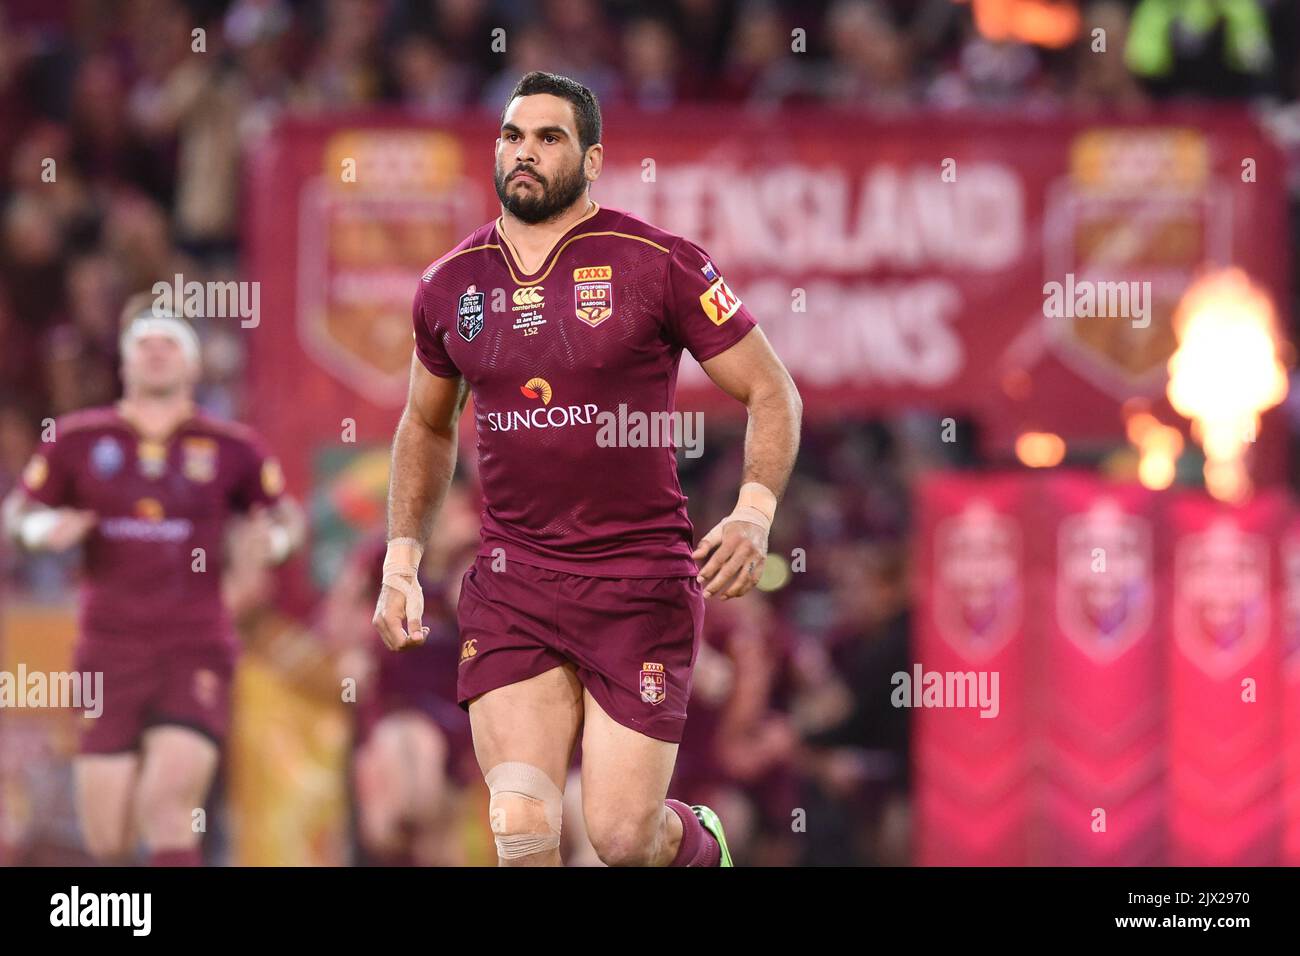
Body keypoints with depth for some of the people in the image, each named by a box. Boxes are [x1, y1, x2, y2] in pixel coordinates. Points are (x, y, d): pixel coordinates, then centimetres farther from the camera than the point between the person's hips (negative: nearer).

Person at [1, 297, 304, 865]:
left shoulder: (231, 449, 5)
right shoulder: (78, 440, 6)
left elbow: (284, 513, 16)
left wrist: (277, 537, -7)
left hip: (195, 653, -1)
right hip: (109, 652, 1)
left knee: (166, 806, -20)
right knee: (106, 837, -1)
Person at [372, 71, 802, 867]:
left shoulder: (658, 265, -6)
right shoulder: (451, 285, 7)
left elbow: (772, 392, -1)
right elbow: (427, 426, 24)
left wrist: (755, 515, -17)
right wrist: (402, 562, 16)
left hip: (643, 582, -3)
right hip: (512, 583, 3)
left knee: (623, 836, -3)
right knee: (522, 830, -13)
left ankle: (702, 844, 33)